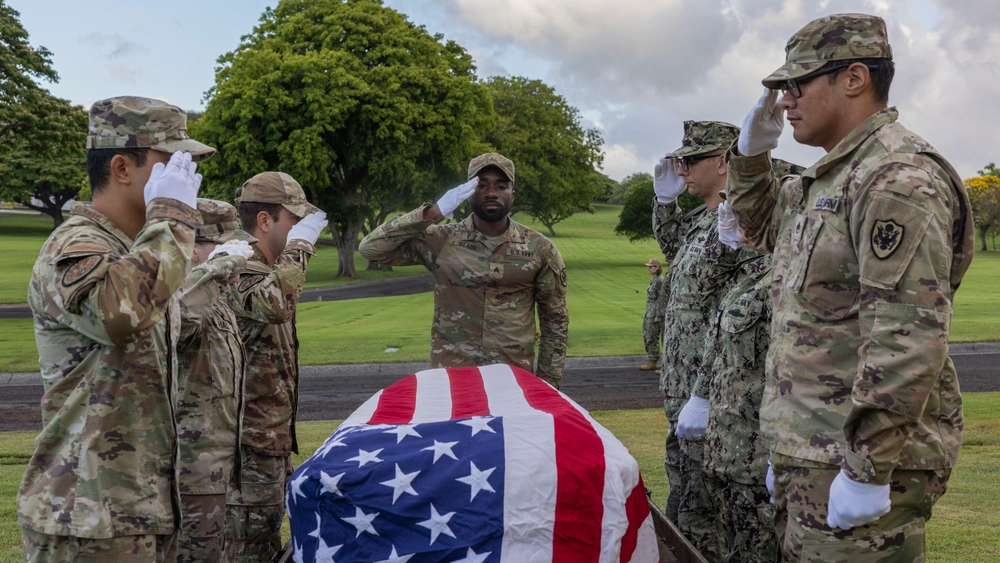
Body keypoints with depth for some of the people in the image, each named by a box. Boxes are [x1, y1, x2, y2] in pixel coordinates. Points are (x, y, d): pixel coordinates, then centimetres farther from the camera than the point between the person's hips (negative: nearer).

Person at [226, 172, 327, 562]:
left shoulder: (265, 269, 14)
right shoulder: (235, 272, -18)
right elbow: (272, 305, -40)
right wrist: (299, 246, -28)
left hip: (273, 438, 10)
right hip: (251, 442, -10)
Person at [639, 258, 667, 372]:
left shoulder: (661, 280, -14)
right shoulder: (654, 280, 15)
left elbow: (662, 298, -18)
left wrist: (658, 315, -20)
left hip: (655, 313, -10)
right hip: (649, 312, 10)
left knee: (651, 338, -5)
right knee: (647, 337, 12)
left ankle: (653, 363, 1)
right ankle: (651, 361, 18)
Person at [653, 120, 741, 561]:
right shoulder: (702, 220, 12)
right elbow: (670, 246, 35)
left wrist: (703, 397, -24)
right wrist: (665, 199, 18)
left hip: (708, 398, -10)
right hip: (682, 391, 10)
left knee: (701, 517, 0)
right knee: (681, 505, 20)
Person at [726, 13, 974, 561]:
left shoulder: (898, 178, -18)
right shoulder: (827, 179, 14)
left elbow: (909, 337, -26)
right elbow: (761, 224, 32)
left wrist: (867, 469, -25)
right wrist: (750, 152, 14)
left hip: (863, 454, -10)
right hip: (811, 452, 10)